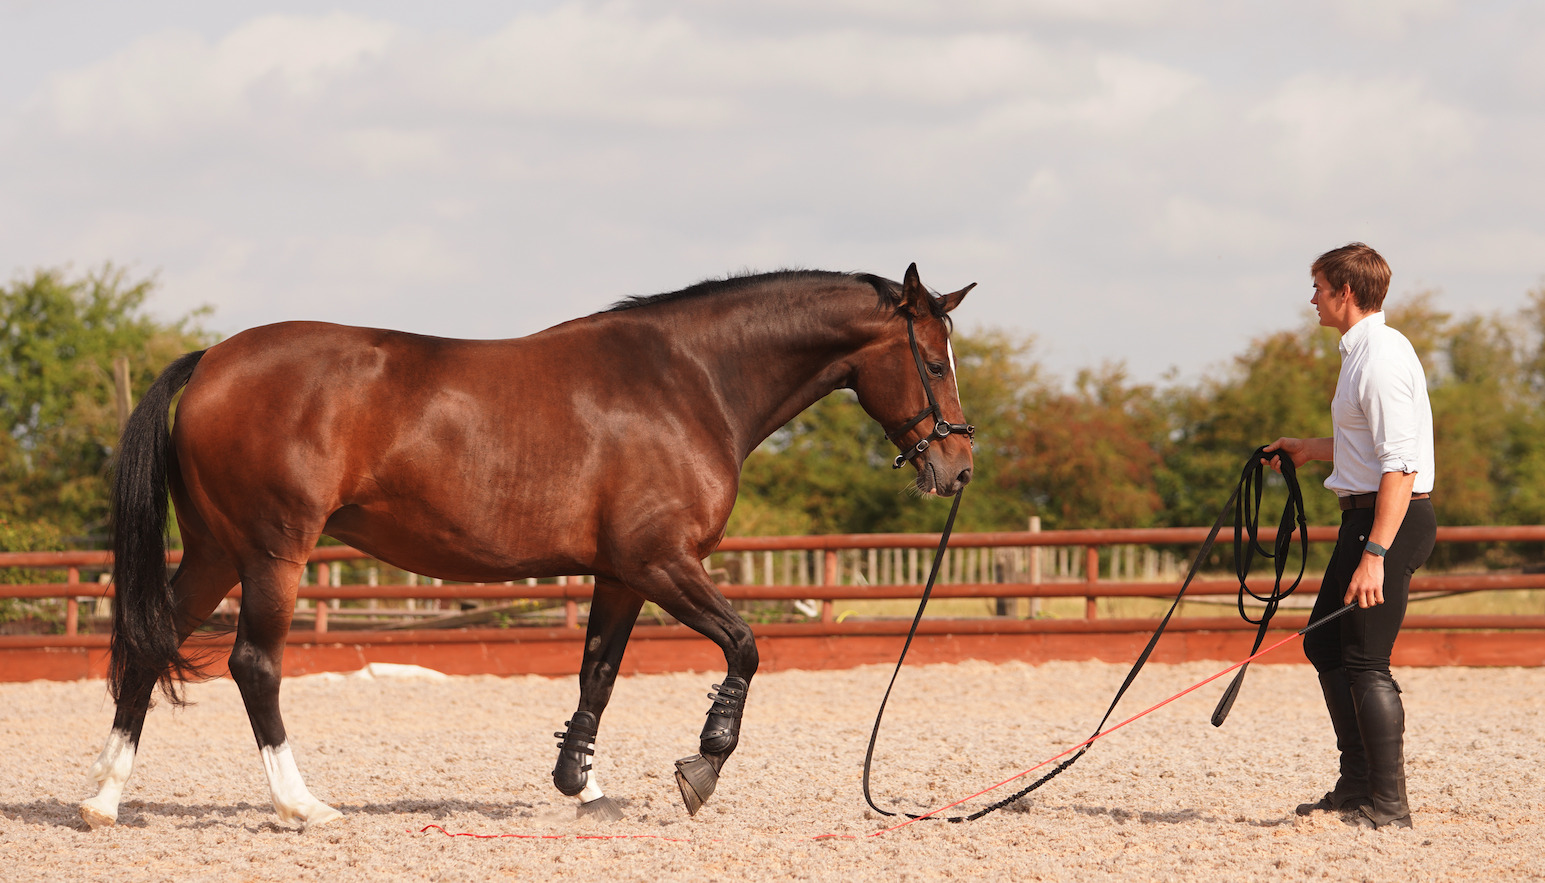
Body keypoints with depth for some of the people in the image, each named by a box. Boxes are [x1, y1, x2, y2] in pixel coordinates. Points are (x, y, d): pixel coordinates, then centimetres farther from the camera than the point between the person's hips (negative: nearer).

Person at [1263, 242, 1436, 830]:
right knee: (1326, 646, 16)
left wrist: (1375, 555, -29)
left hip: (1389, 518, -11)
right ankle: (1357, 787, 22)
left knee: (1365, 661, -9)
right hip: (1368, 517, 11)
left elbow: (1400, 466, -24)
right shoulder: (1364, 351, 15)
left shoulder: (1383, 357, -18)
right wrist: (1310, 449, 37)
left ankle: (1388, 805, -6)